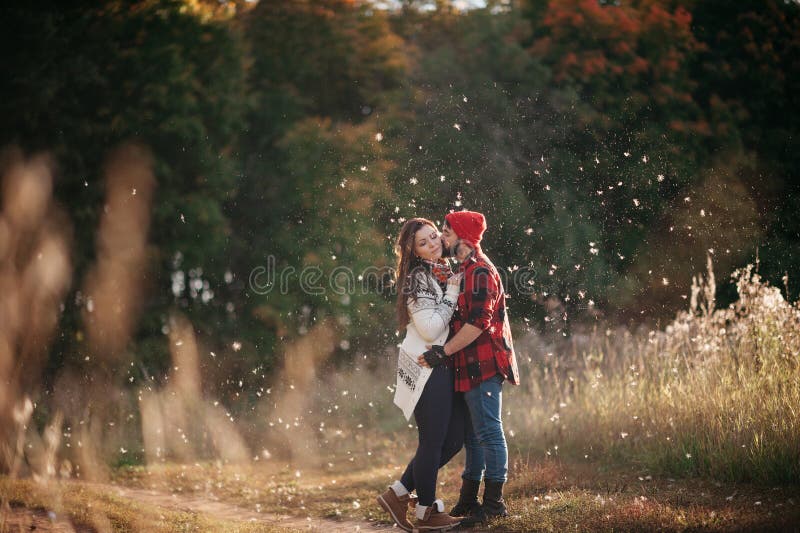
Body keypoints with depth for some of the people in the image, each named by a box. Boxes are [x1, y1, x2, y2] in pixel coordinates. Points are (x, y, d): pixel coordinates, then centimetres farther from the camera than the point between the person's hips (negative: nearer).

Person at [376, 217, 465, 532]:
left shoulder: (446, 271, 13)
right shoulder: (418, 278, -13)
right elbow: (430, 329, -21)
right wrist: (452, 294, -16)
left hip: (446, 366, 9)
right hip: (426, 368, -9)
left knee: (454, 438, 10)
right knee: (433, 440, -2)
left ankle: (398, 494, 17)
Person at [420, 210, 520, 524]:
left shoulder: (480, 272, -14)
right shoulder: (465, 270, 19)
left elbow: (478, 322, -23)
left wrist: (444, 352, -21)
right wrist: (444, 352, 18)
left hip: (483, 366, -11)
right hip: (471, 368, 11)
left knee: (488, 432, -7)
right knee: (473, 434, 15)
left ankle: (493, 502, -3)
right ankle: (468, 501, 22)